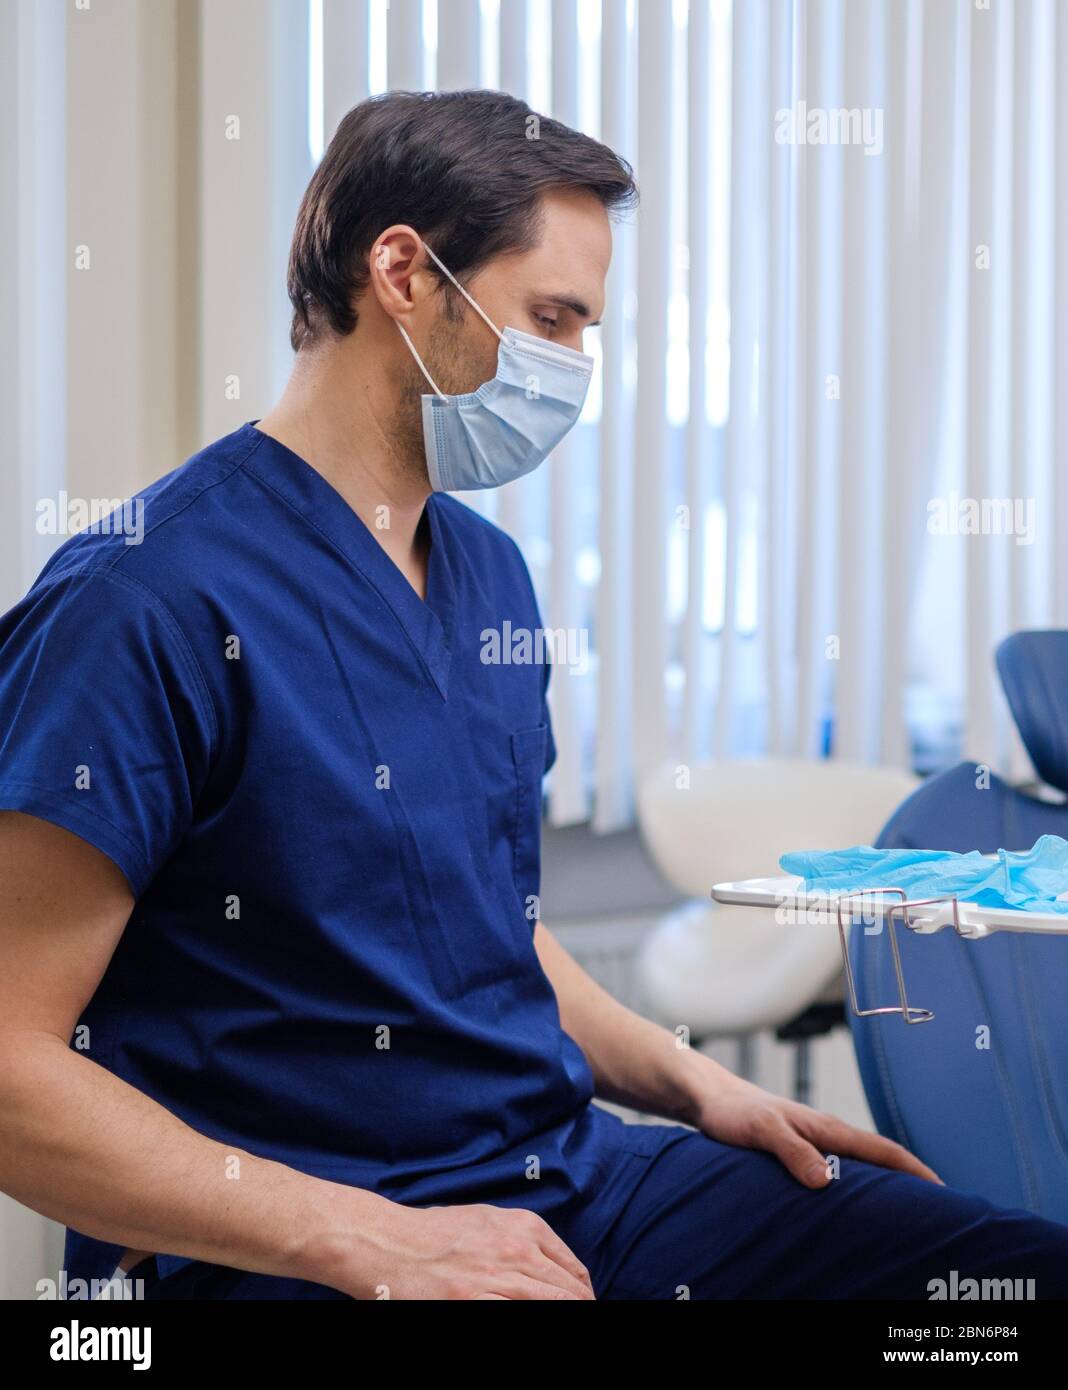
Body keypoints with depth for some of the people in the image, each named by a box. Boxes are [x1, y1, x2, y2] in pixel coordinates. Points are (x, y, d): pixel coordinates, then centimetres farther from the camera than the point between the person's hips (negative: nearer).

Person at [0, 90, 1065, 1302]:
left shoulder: (490, 573, 13)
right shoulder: (150, 597, -14)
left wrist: (700, 1089, 9)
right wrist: (374, 1245, -21)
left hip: (572, 1178, 8)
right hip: (303, 1256, -8)